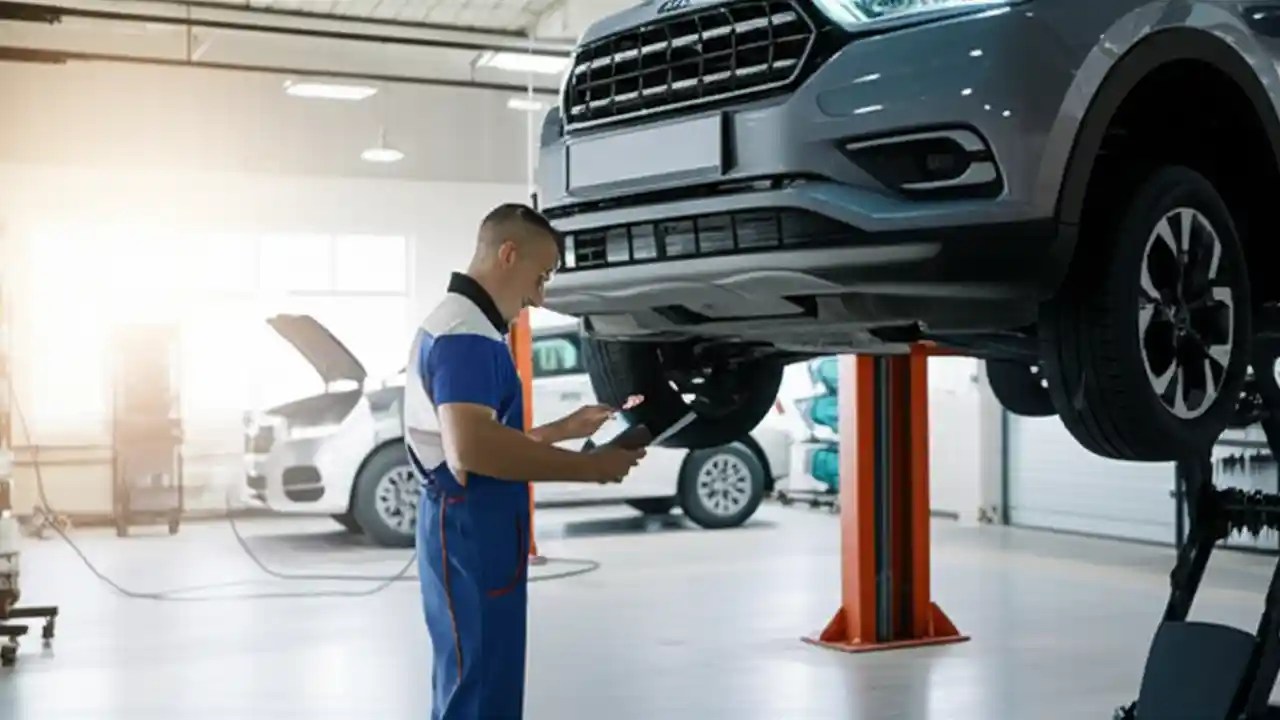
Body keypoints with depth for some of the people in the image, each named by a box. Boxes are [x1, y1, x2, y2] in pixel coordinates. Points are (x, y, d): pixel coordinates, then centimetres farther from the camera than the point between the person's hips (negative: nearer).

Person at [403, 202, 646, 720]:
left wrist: (563, 429, 19)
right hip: (471, 532, -11)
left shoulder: (464, 326, 18)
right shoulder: (467, 331, -16)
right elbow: (471, 447, -30)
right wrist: (589, 467, -25)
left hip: (477, 530, 11)